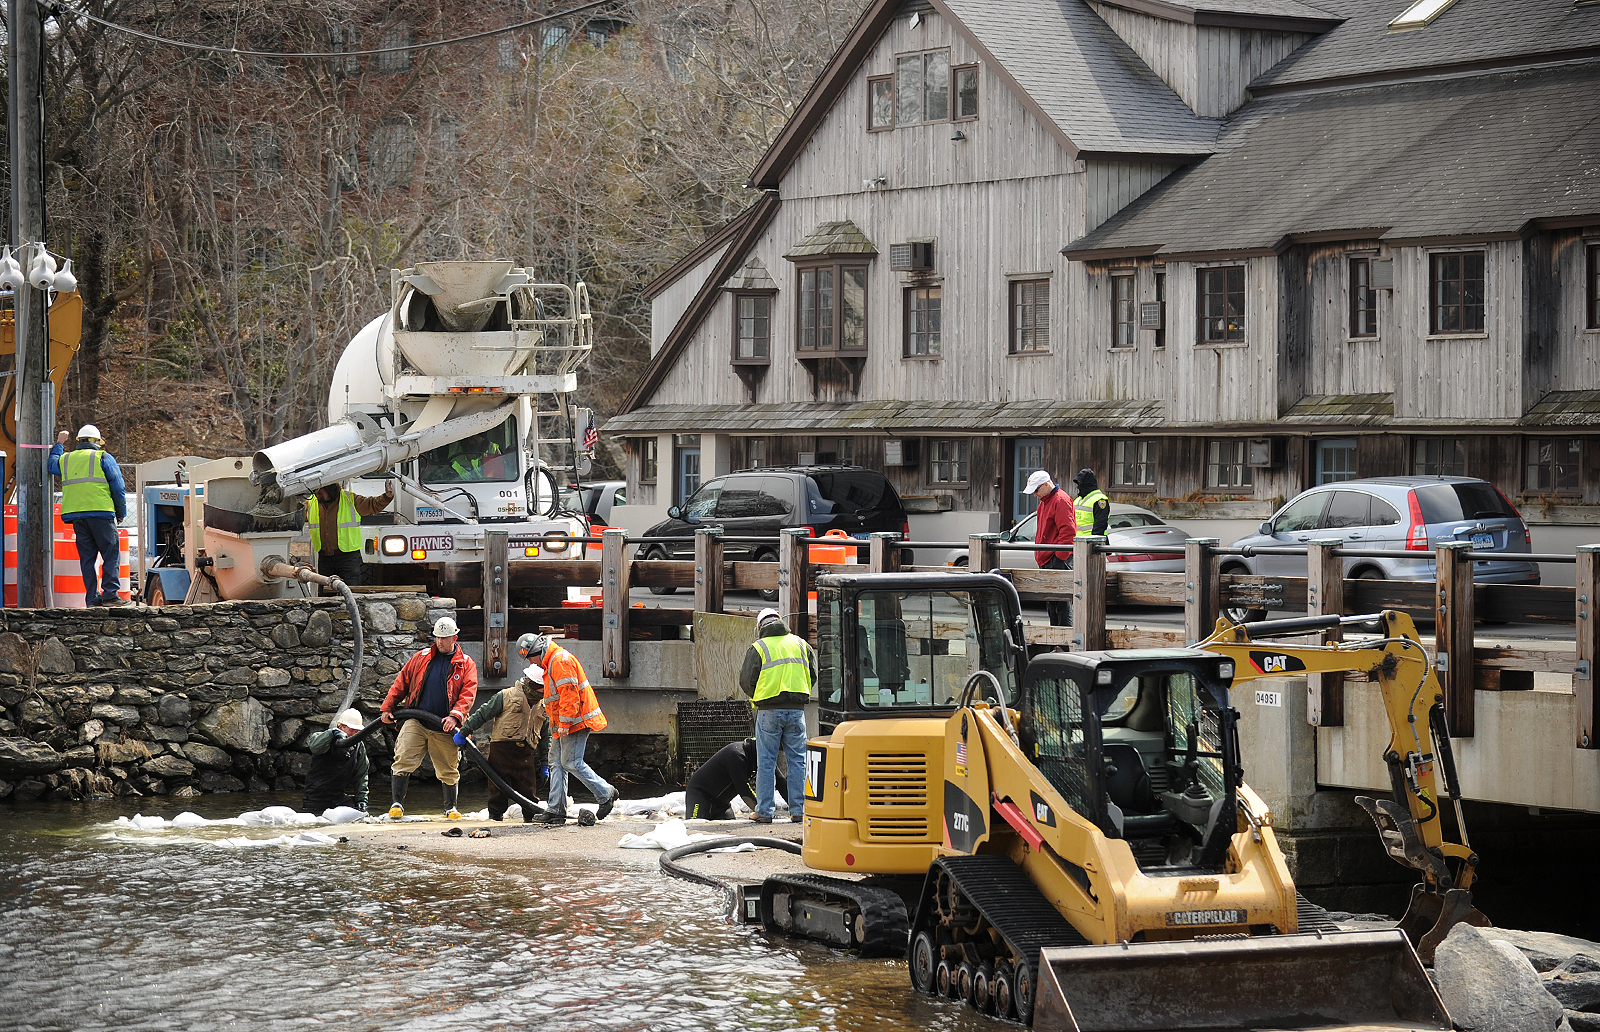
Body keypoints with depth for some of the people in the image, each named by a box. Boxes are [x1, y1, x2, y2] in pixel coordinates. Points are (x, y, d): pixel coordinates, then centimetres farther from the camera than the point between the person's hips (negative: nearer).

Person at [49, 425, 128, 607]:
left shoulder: (65, 459, 16)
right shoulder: (103, 458, 3)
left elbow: (52, 465, 40)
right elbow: (118, 487, 1)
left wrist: (58, 445, 51)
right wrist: (121, 513, 10)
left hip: (76, 515, 4)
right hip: (100, 512, -4)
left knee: (87, 557, 8)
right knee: (111, 554, -1)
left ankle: (92, 598, 4)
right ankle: (110, 593, -12)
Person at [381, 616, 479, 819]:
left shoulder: (466, 664, 6)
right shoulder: (421, 658, 12)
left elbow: (468, 694, -3)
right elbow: (401, 683, 15)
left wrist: (455, 716, -18)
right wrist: (387, 708, 7)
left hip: (444, 726, -1)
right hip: (415, 722, 1)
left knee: (448, 769, 6)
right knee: (403, 760, -11)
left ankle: (451, 807, 21)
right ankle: (397, 804, -4)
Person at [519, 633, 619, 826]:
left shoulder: (561, 661, -17)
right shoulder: (549, 663, 19)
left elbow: (569, 694, -23)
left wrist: (564, 723, -23)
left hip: (575, 721, -11)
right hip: (561, 725, 11)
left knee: (572, 763, -11)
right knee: (557, 764, 9)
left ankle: (606, 794, -1)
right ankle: (556, 810, 9)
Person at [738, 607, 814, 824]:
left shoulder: (757, 648, -1)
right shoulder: (800, 644, 10)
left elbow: (746, 681, -2)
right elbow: (813, 675, 13)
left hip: (769, 711, -3)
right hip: (796, 709, 3)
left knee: (766, 762, 2)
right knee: (797, 760, 7)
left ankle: (764, 811, 1)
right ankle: (798, 811, 6)